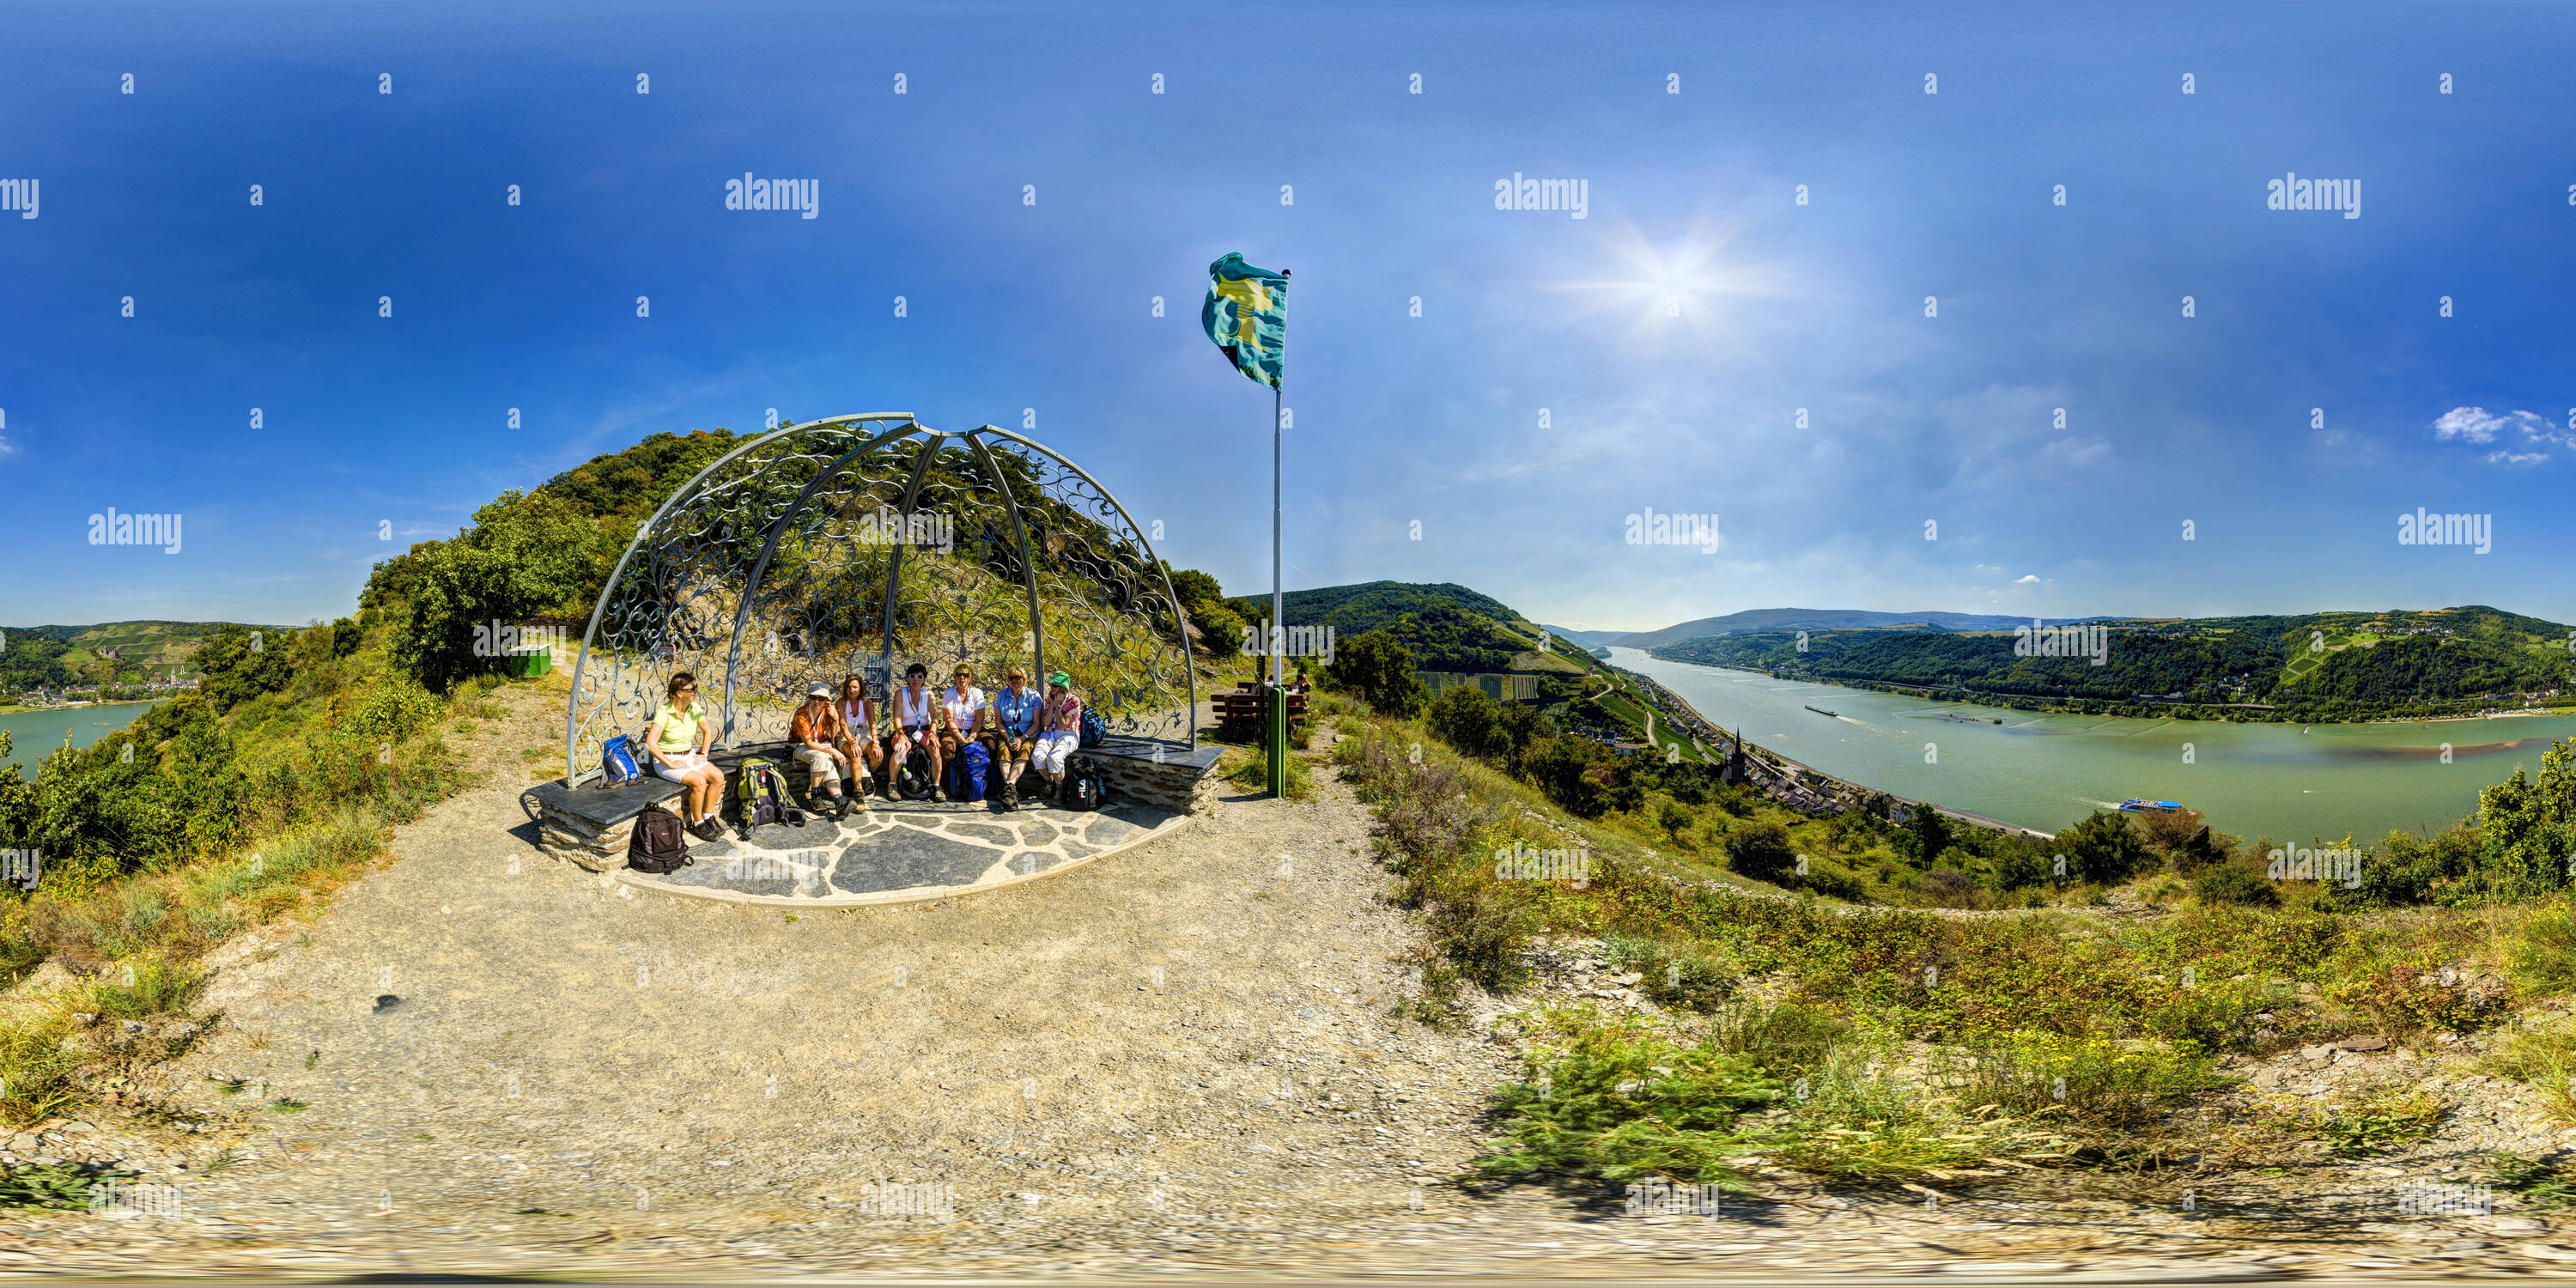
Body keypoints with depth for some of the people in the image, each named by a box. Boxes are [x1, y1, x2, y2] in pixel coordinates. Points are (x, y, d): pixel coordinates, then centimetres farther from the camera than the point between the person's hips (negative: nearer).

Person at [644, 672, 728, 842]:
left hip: (689, 756, 6)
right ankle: (697, 824, -12)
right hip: (666, 760, -6)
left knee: (718, 776, -18)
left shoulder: (694, 708, -1)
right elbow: (650, 743, -26)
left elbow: (707, 731, 17)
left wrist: (704, 754, 5)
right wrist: (671, 764, -24)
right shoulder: (664, 712, -19)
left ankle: (708, 817, -3)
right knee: (699, 781, -30)